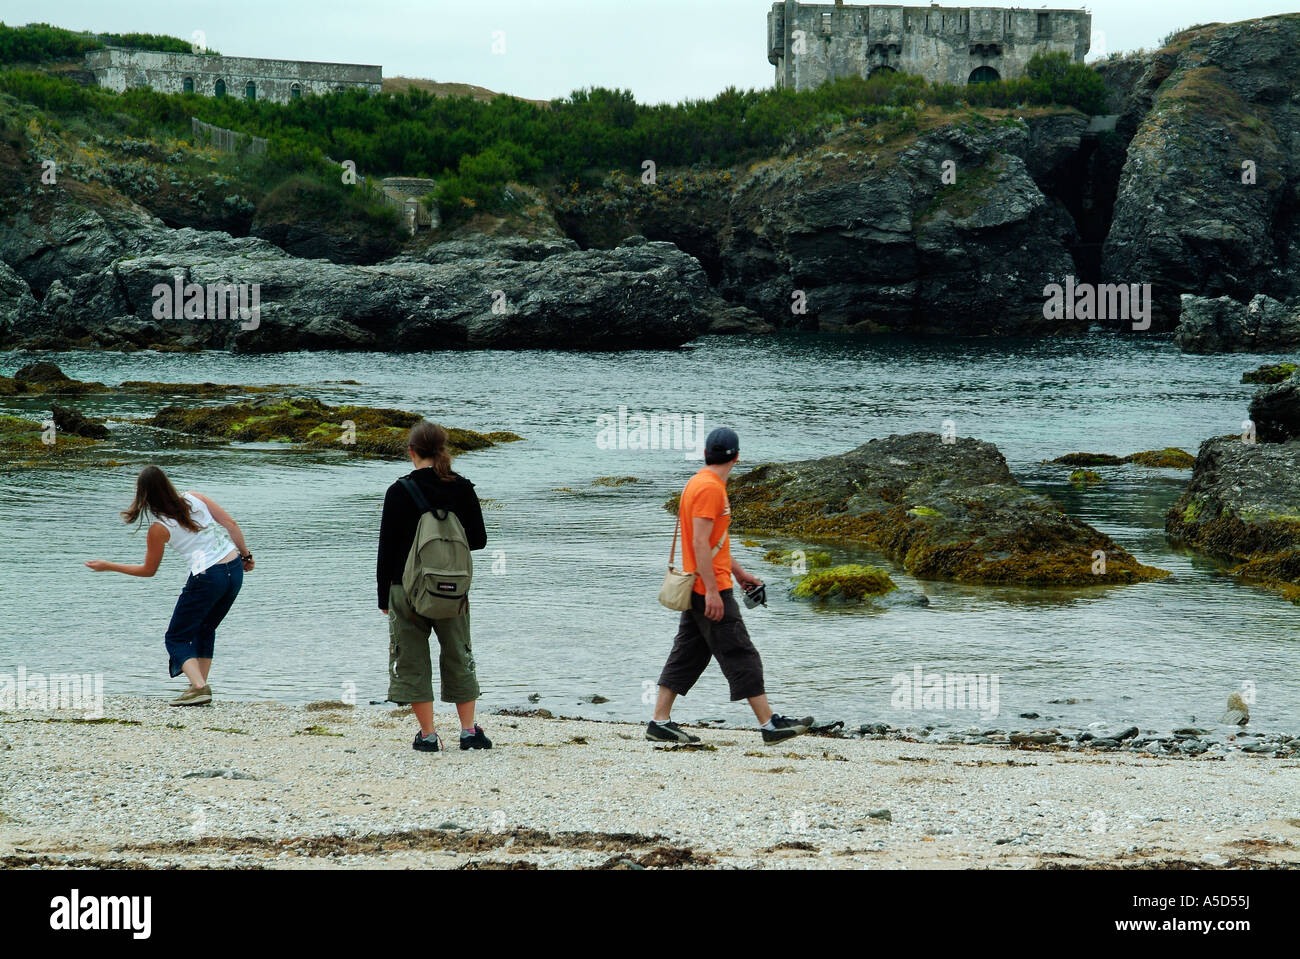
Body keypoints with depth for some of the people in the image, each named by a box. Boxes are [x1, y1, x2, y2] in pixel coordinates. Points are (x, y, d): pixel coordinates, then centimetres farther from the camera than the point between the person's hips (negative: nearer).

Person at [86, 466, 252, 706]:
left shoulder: (159, 528, -7)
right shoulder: (194, 498, 4)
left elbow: (148, 570, 5)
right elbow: (231, 524, 3)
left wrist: (107, 567, 13)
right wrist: (246, 555, 14)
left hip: (206, 578, -6)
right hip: (235, 569, 6)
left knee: (177, 638, 7)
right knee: (205, 630, 24)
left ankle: (199, 687, -15)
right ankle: (200, 685, 17)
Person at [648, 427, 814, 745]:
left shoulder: (700, 483, 16)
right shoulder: (709, 488, -16)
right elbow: (700, 543, -22)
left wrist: (738, 572, 28)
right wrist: (712, 591, -23)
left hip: (699, 590, 10)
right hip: (711, 590, -10)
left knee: (686, 656, 11)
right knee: (741, 657, -6)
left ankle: (660, 723, 11)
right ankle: (770, 724, -4)